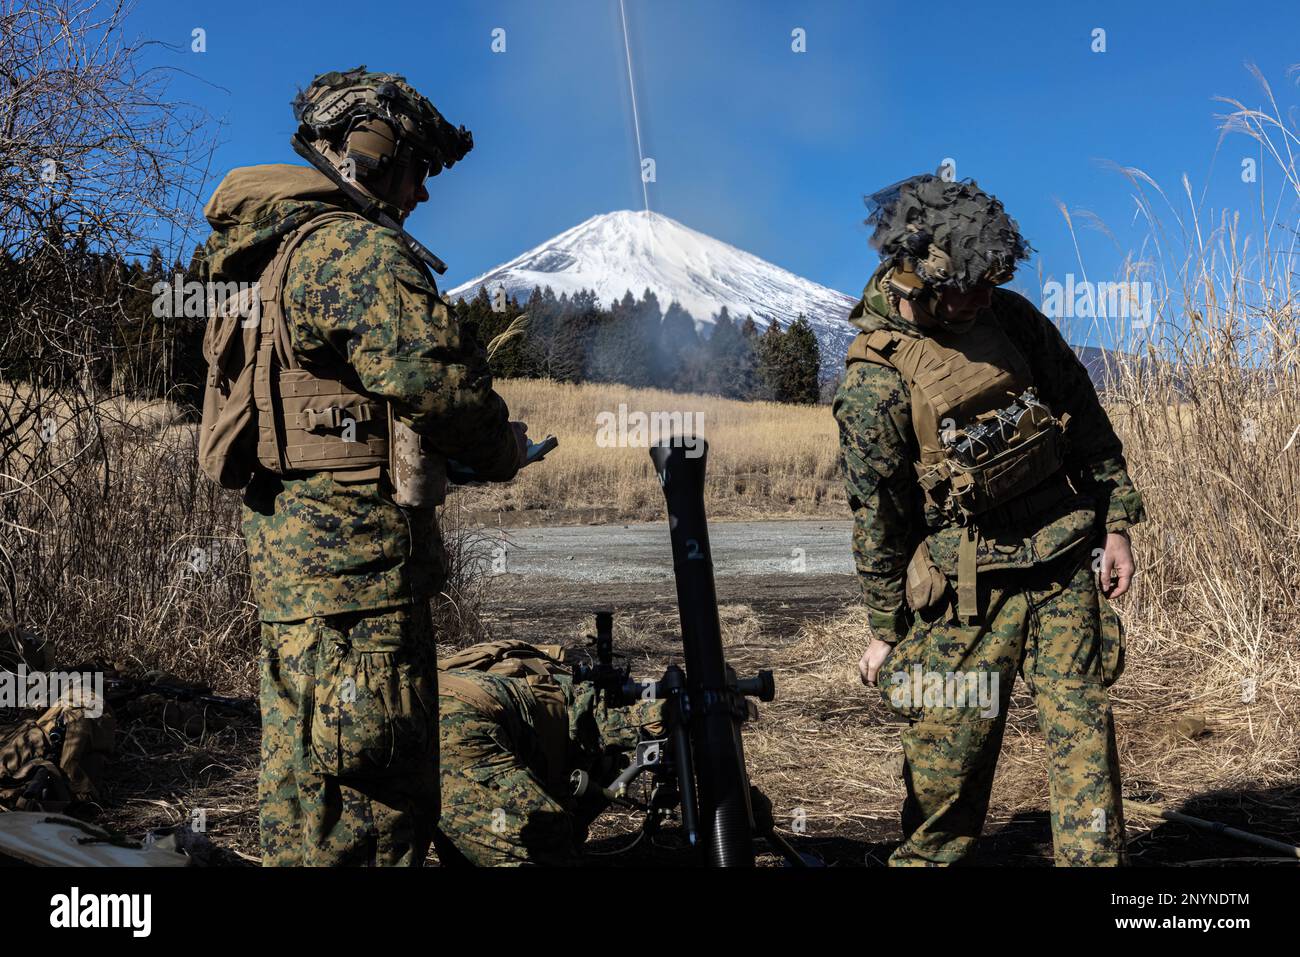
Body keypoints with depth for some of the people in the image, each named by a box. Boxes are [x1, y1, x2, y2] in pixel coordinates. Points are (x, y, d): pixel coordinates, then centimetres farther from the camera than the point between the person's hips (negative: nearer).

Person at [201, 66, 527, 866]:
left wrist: (447, 452, 17)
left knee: (307, 784, 19)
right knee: (366, 800, -4)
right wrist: (502, 448, -1)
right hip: (355, 542, -10)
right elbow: (436, 373, -19)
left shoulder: (280, 252, 21)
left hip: (292, 543, 10)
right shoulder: (356, 247, -12)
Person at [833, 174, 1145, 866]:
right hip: (972, 587, -4)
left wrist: (1116, 522, 8)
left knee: (1084, 732, 4)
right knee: (947, 760, 4)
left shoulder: (1010, 315, 2)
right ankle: (926, 859, 26)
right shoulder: (875, 379, -14)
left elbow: (1085, 414, 11)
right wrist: (887, 628, -2)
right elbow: (876, 515, -8)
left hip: (1068, 565, 4)